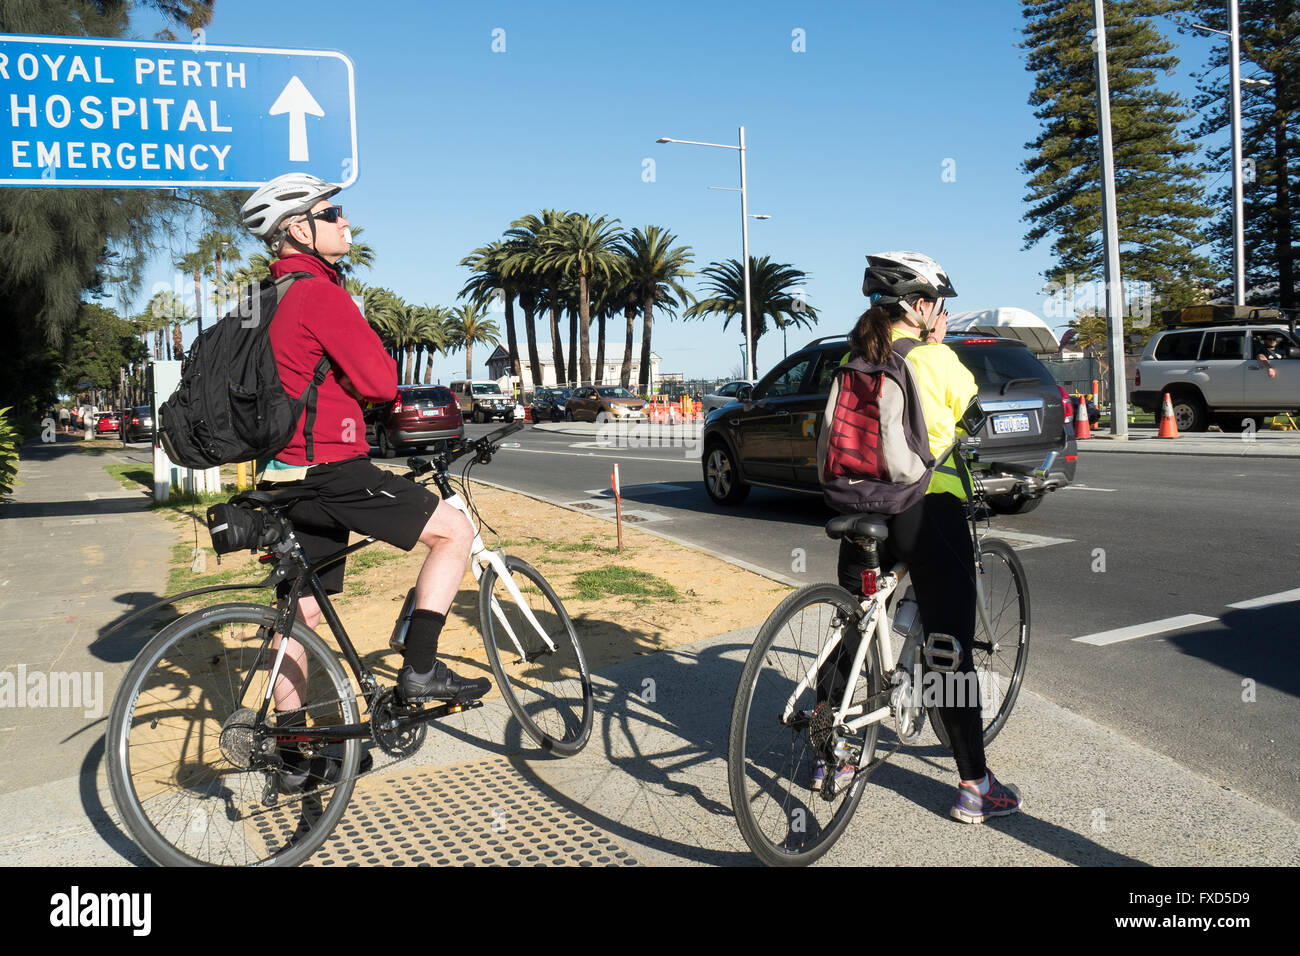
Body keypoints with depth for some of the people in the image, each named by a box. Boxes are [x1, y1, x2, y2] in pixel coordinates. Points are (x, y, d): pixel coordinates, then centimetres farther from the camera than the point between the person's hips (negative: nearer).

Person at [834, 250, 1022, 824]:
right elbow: (970, 405, 6)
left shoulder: (853, 360, 4)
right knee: (951, 648, 3)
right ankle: (974, 787, 11)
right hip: (929, 508, -5)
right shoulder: (936, 359, -10)